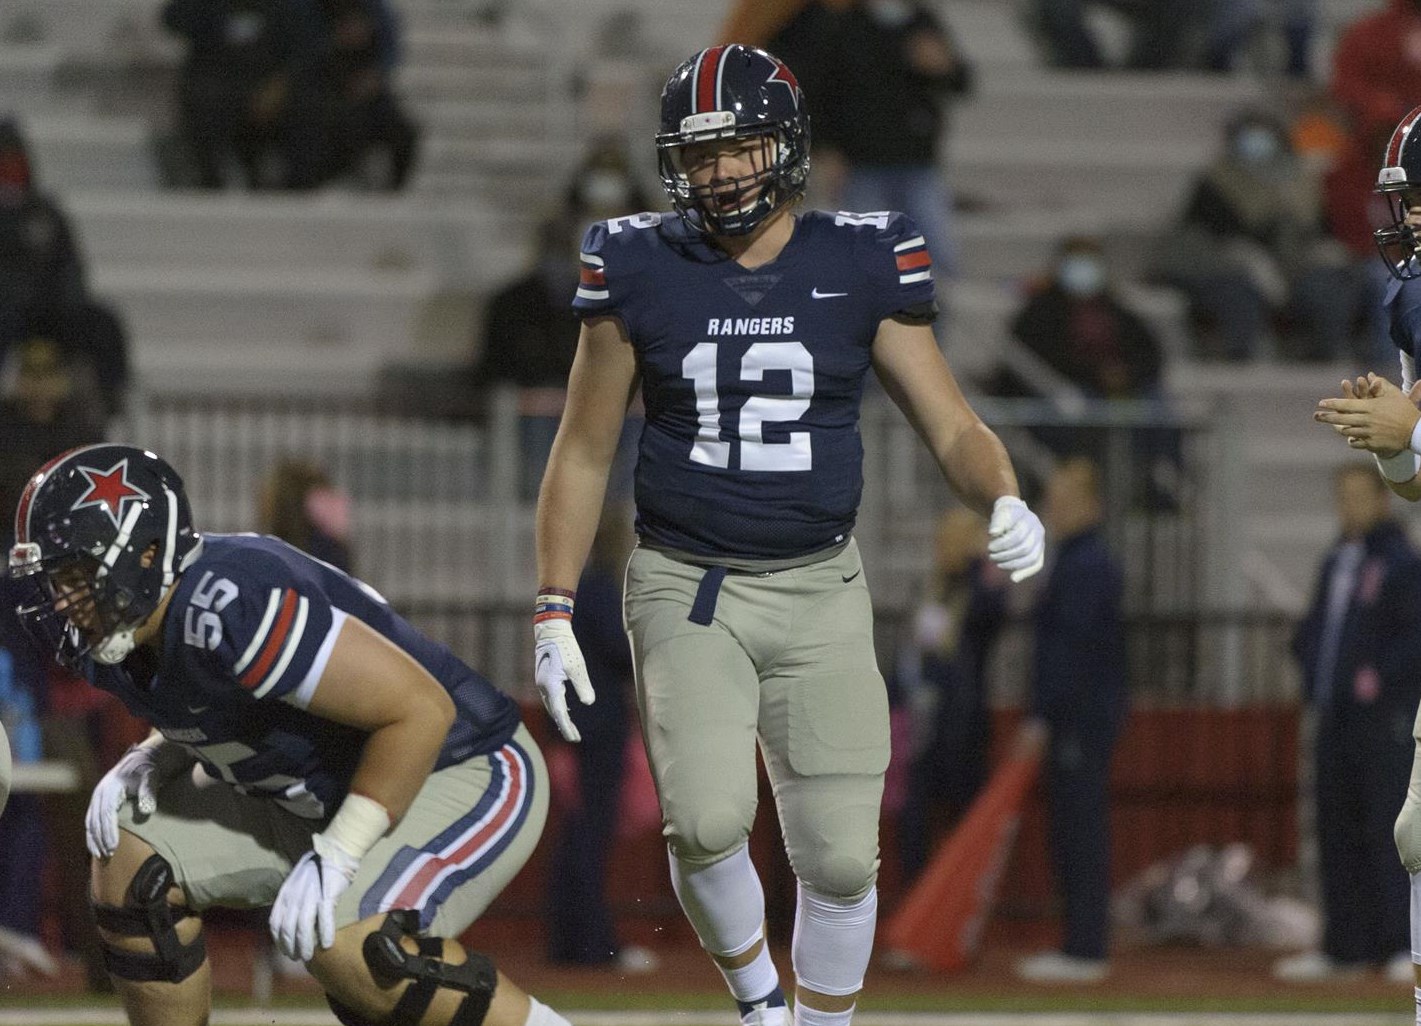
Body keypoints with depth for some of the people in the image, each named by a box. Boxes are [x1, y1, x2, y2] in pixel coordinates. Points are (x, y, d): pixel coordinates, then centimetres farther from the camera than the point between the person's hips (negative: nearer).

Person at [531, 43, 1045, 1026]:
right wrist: (553, 614, 1)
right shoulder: (640, 272, -2)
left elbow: (952, 425, 1)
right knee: (707, 823, -21)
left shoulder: (859, 268, -1)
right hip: (685, 586, -1)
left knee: (841, 858, -1)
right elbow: (583, 453, 6)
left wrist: (1006, 503, -21)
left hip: (820, 592, 1)